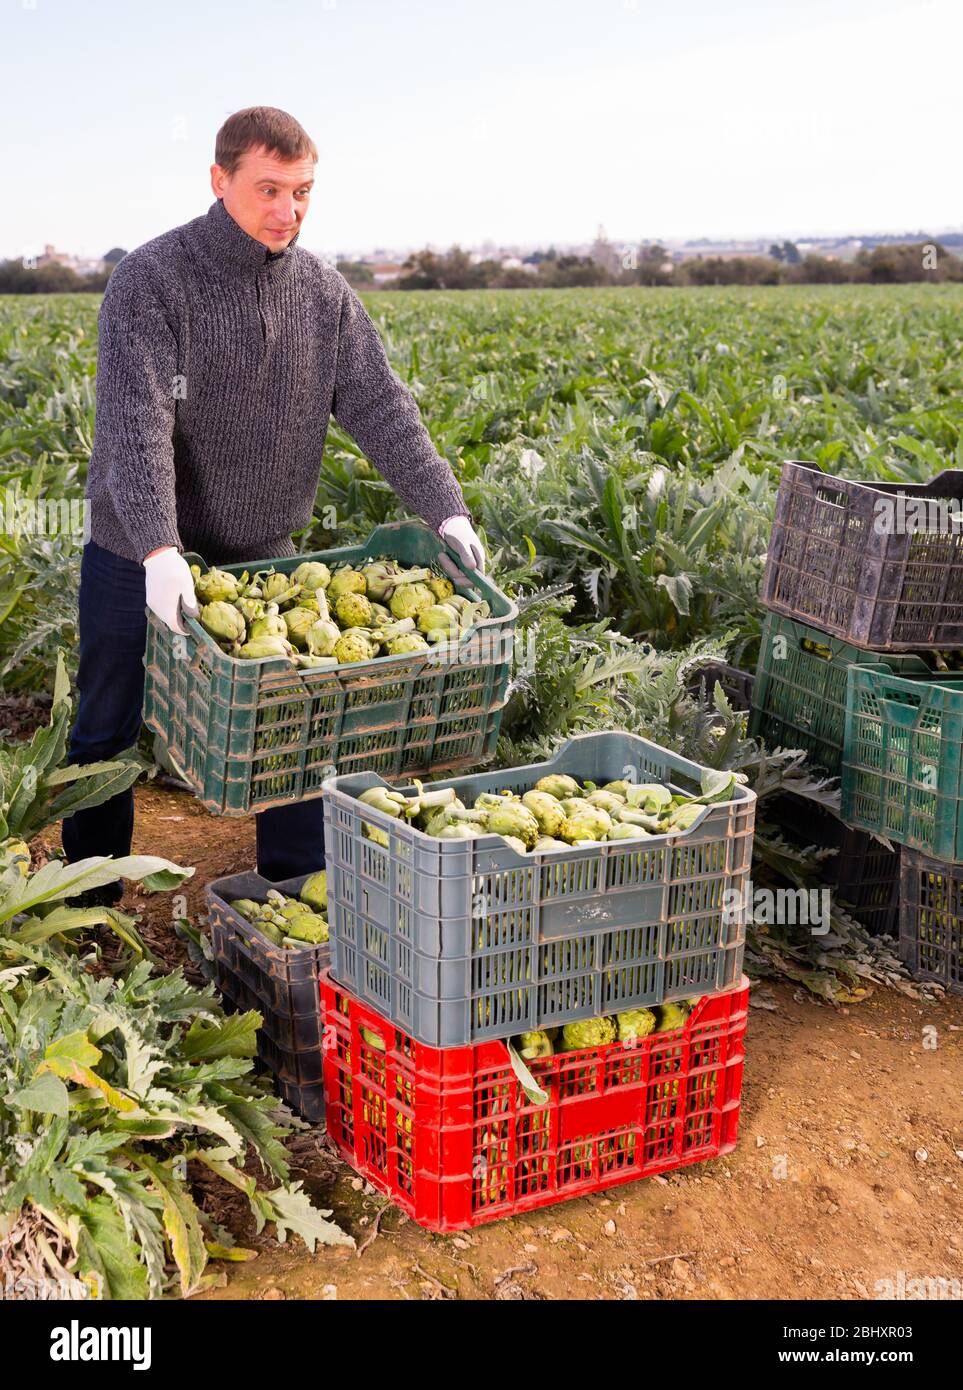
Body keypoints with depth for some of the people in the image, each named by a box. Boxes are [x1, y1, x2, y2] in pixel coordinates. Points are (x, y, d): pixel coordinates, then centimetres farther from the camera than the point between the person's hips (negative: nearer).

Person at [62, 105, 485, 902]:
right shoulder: (151, 281, -16)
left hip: (262, 556, 4)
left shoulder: (323, 291, 0)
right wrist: (159, 550, -40)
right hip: (140, 561, -3)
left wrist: (446, 509, -17)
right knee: (107, 740, 9)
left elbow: (381, 407, -4)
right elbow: (137, 422, -27)